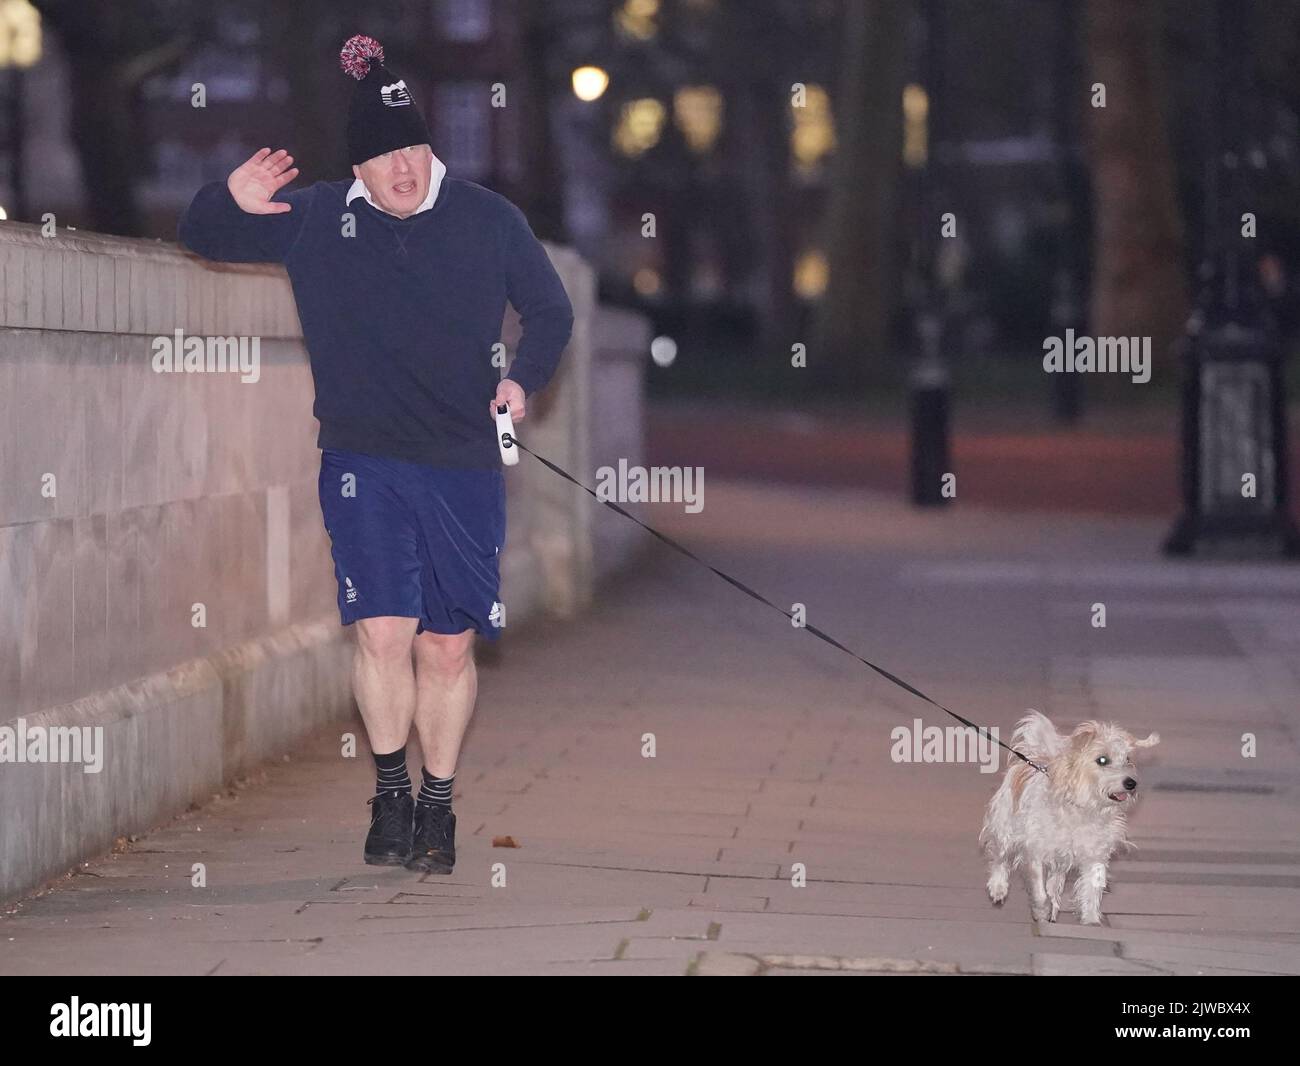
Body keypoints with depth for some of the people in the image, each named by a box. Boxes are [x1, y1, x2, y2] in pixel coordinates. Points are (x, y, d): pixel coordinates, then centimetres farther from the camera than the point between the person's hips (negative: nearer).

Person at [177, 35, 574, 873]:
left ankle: (438, 806, 17)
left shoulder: (488, 219, 2)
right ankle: (392, 793, 6)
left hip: (465, 466, 0)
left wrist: (526, 378, -5)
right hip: (364, 464, 0)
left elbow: (552, 311, 14)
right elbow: (200, 237, 11)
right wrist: (233, 201, -12)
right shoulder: (316, 221, 3)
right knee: (385, 631, -12)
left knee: (448, 645, 3)